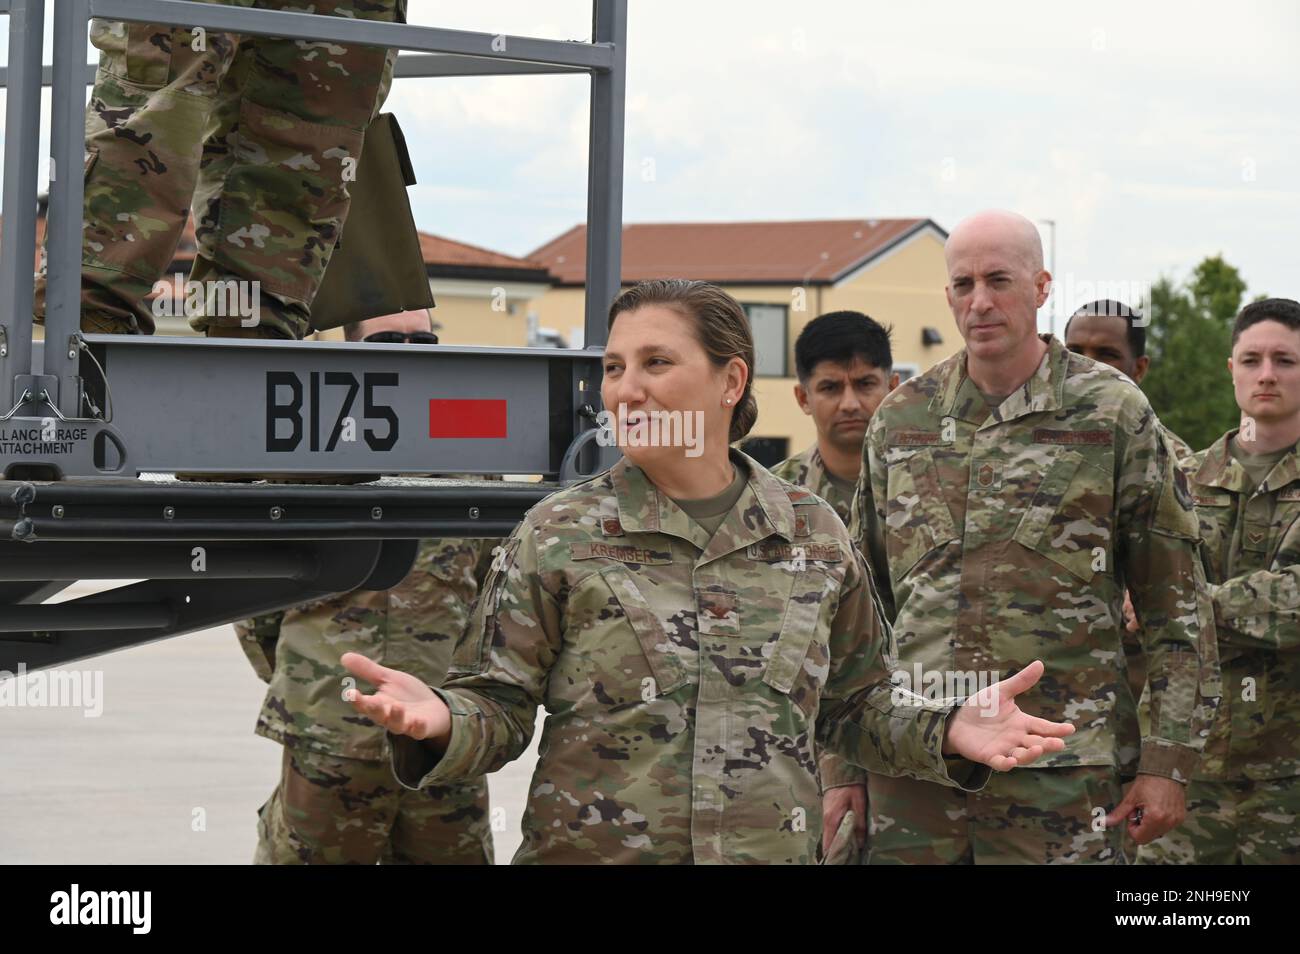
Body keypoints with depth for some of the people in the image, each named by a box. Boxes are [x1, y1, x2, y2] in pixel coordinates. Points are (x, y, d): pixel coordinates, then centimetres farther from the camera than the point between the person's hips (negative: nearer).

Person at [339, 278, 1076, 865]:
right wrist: (439, 722, -23)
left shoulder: (814, 535, 7)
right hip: (588, 850, -2)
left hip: (773, 850, 2)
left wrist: (948, 732, -2)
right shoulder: (559, 534, -1)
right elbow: (498, 709, -2)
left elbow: (852, 707, 15)